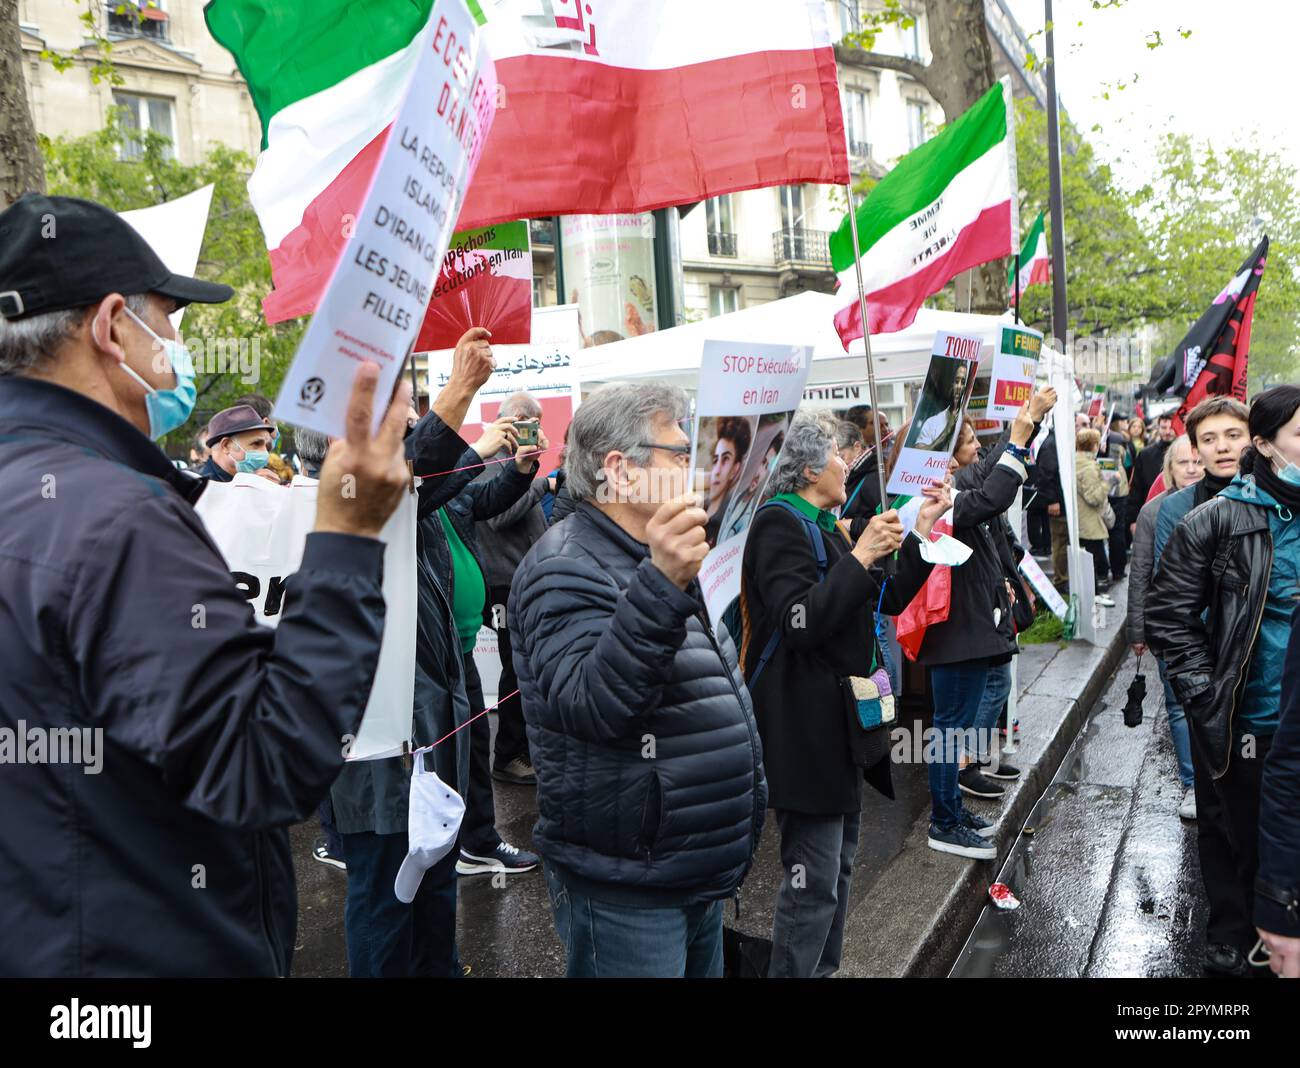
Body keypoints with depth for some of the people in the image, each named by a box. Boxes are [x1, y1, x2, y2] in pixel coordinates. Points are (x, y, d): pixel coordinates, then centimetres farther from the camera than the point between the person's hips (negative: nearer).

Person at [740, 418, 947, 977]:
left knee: (839, 863, 20)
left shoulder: (824, 527, 17)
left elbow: (888, 601, 17)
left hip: (839, 721, 10)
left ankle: (823, 969, 34)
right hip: (804, 727, -10)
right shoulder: (780, 522, -14)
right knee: (815, 880, -6)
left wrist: (921, 531, 12)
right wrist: (860, 557, -24)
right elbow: (799, 622, -26)